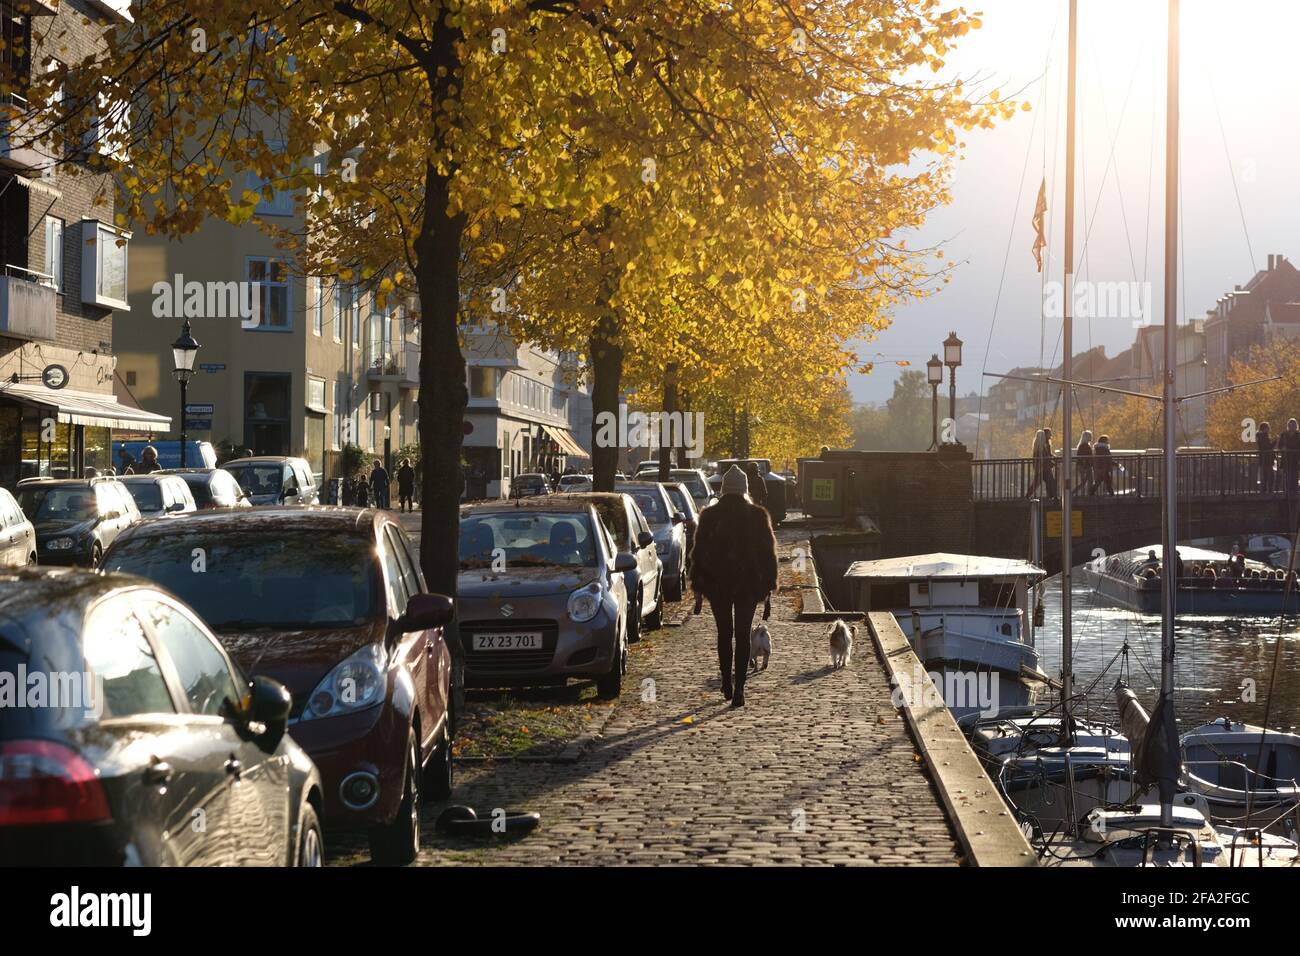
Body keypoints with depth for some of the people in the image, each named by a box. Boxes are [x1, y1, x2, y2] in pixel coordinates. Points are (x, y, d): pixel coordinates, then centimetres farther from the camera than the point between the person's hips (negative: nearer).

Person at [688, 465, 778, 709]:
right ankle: (738, 689, -5)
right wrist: (768, 586, 7)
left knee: (724, 634, 16)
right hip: (749, 584, 0)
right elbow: (768, 553, 0)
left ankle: (727, 684, 18)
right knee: (742, 636, 3)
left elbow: (698, 553, 1)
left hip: (716, 585, 1)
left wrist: (698, 588, 8)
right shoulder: (757, 516, -2)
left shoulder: (709, 516, -2)